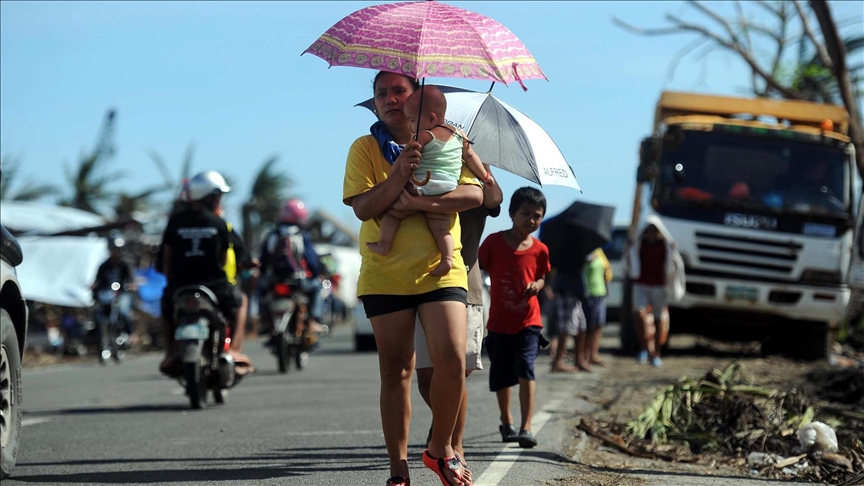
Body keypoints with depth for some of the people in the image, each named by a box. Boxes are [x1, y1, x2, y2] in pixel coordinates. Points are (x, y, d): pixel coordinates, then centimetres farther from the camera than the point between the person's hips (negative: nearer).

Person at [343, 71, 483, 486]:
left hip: (440, 269, 0)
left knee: (451, 359, -13)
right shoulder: (365, 148, 5)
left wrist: (418, 202, -17)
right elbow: (363, 207, -7)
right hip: (385, 274, 0)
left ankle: (441, 449, 7)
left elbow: (473, 194, -5)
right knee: (396, 370, 1)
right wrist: (400, 174, -21)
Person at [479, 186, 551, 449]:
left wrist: (536, 285, -11)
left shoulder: (539, 250, -1)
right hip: (499, 321, 1)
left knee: (525, 368, -16)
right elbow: (479, 268, 3)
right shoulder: (494, 242, -6)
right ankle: (506, 422, 32)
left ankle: (526, 428, -17)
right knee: (501, 375, 11)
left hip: (528, 321, -1)